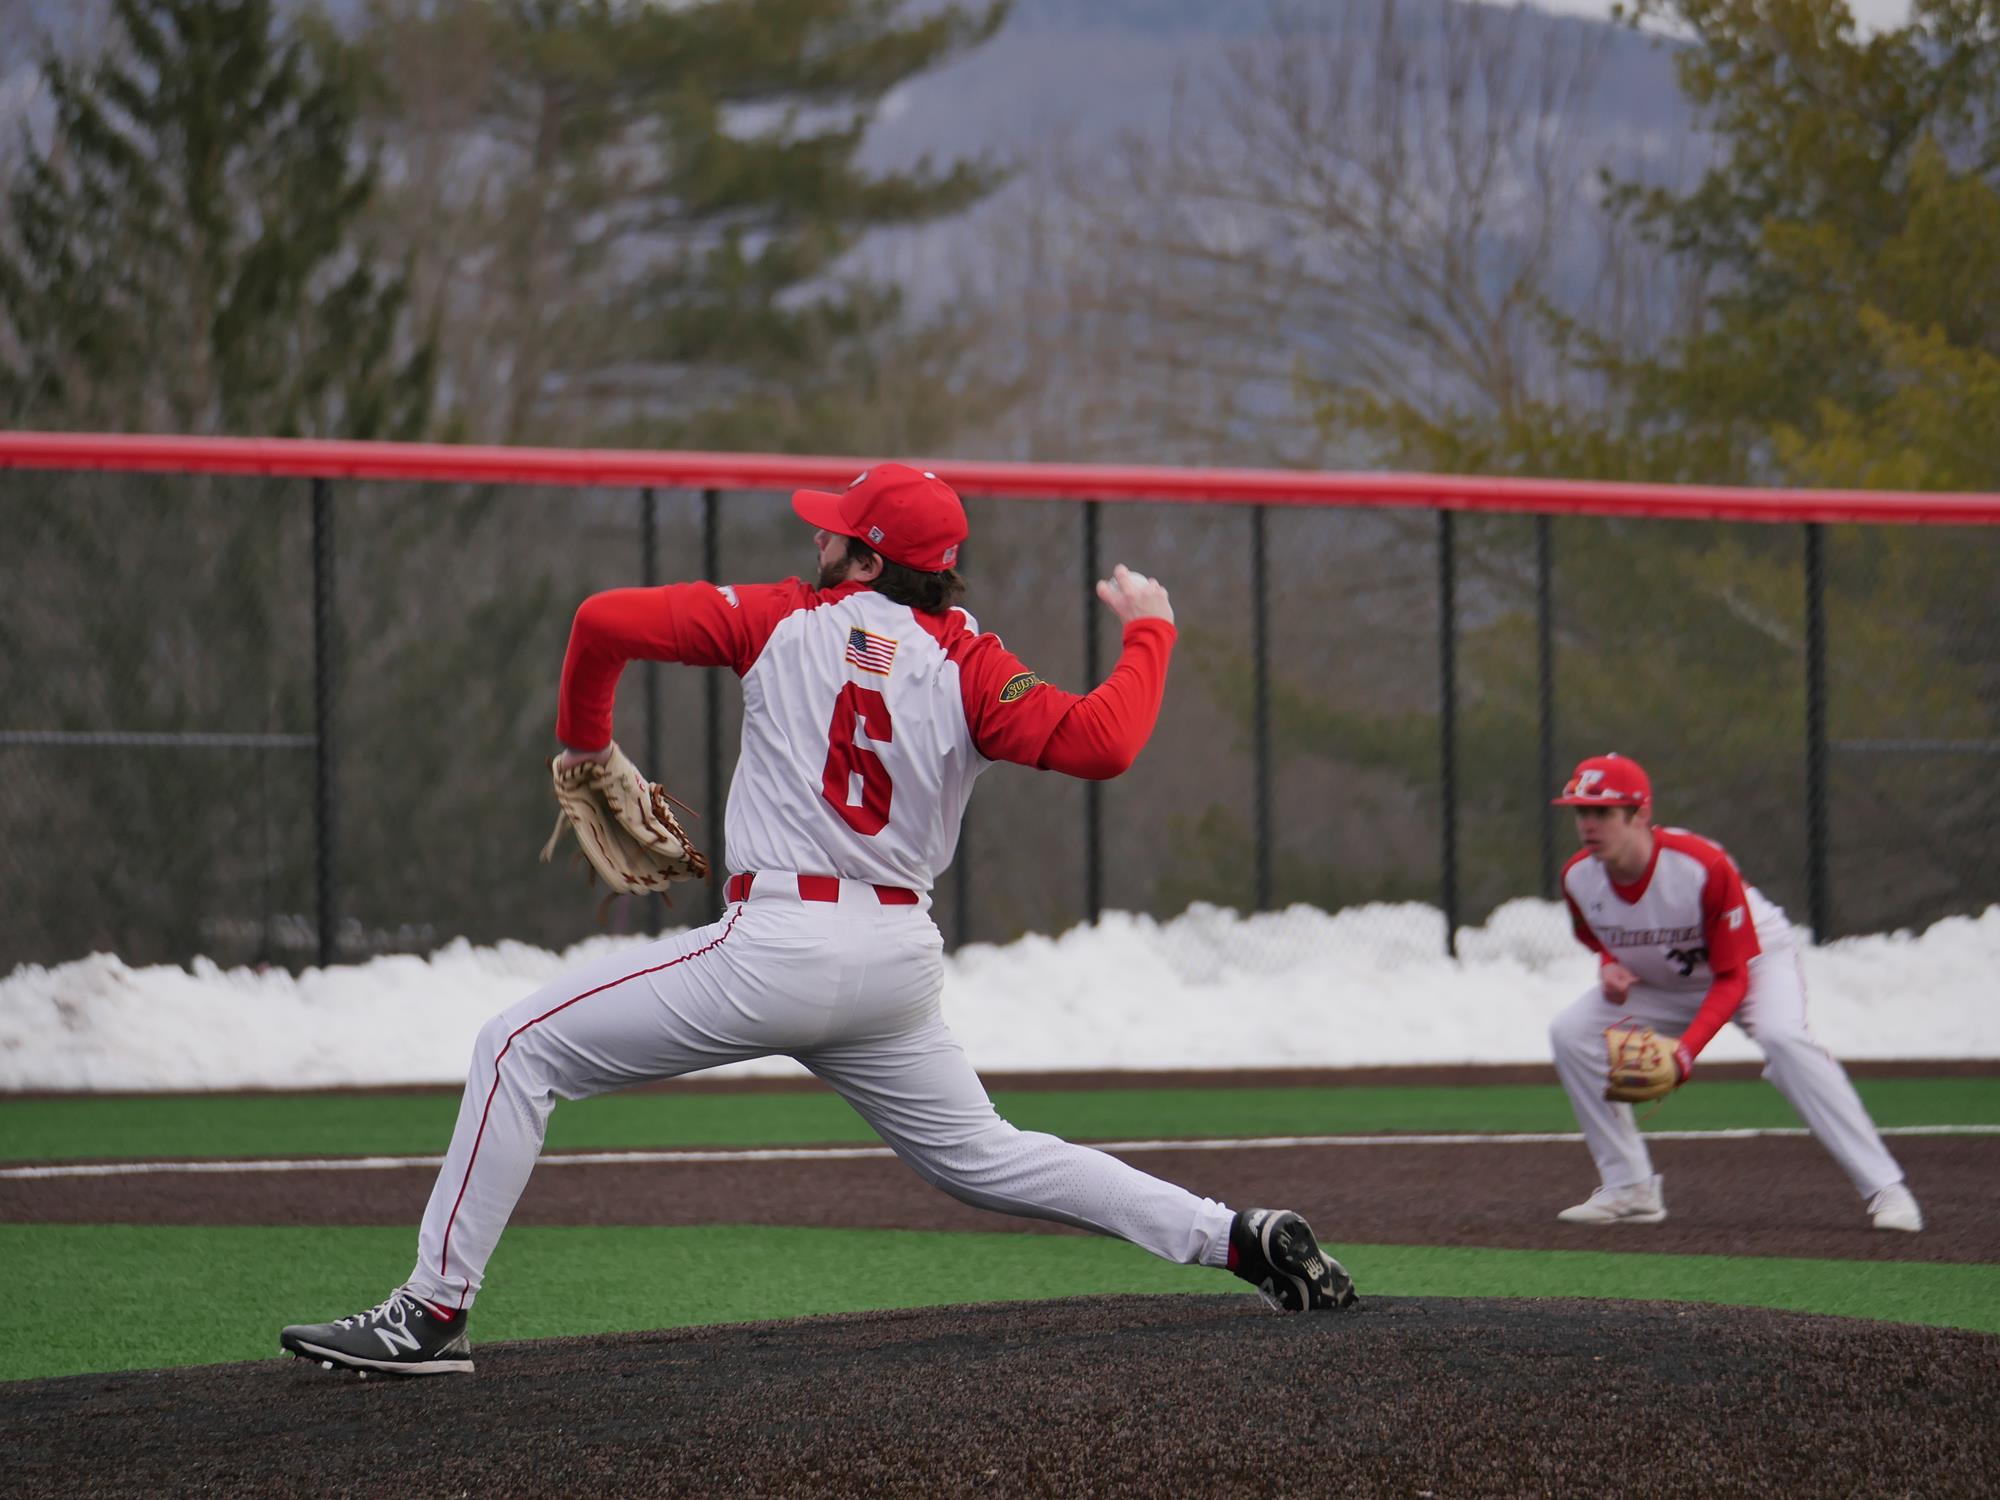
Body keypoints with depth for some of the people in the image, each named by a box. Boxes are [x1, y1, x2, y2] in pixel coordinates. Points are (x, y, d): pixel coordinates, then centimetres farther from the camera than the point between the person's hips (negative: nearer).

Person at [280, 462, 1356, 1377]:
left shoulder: (788, 620, 2)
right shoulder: (969, 669, 5)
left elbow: (608, 622, -2)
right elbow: (1100, 742, -10)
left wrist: (584, 741, 16)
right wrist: (1146, 631, 9)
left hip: (781, 946, -5)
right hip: (902, 958, 5)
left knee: (520, 1049, 1)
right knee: (976, 1156, 22)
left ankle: (432, 1313, -7)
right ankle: (1237, 1237, 12)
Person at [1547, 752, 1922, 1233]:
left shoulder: (1704, 867, -35)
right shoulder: (1578, 877, -18)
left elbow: (1732, 979, -30)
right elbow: (1600, 941, 6)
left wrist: (1684, 1053, -43)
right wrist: (1610, 967, -20)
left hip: (1756, 959, -6)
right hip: (1664, 985, 6)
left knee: (1782, 1036, -35)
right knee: (1570, 1033, -11)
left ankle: (1883, 1188, -34)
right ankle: (1630, 1189, 0)